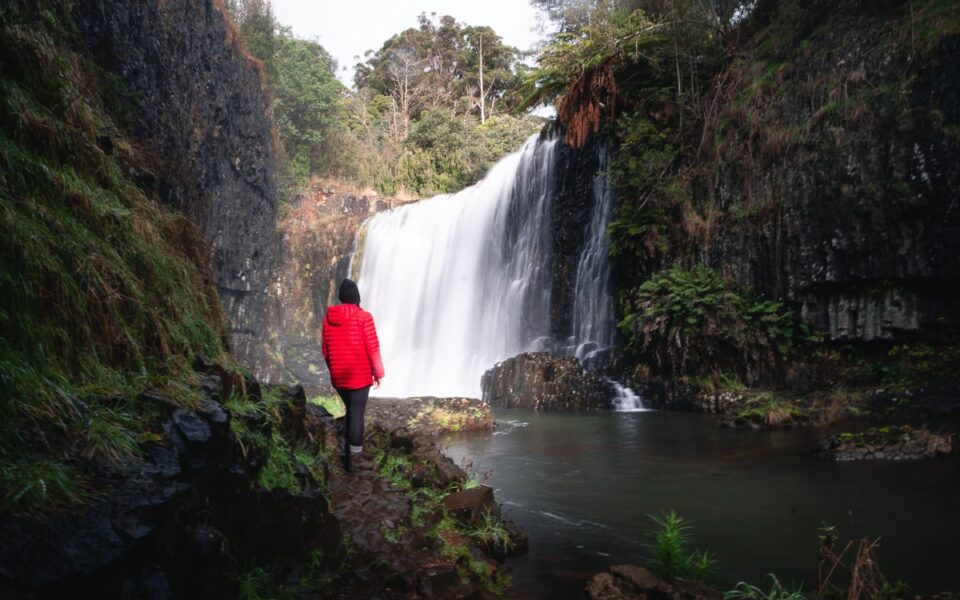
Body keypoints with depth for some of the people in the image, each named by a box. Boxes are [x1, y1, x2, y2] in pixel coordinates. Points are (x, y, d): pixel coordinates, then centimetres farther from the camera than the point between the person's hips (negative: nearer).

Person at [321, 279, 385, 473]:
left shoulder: (329, 317, 4)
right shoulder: (363, 317, -12)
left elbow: (325, 349, 10)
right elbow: (373, 348, -12)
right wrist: (378, 373, -3)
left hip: (339, 377, 6)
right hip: (359, 376, -5)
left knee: (351, 411, 20)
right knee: (357, 414, 1)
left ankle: (347, 452, 27)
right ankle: (355, 459, 6)